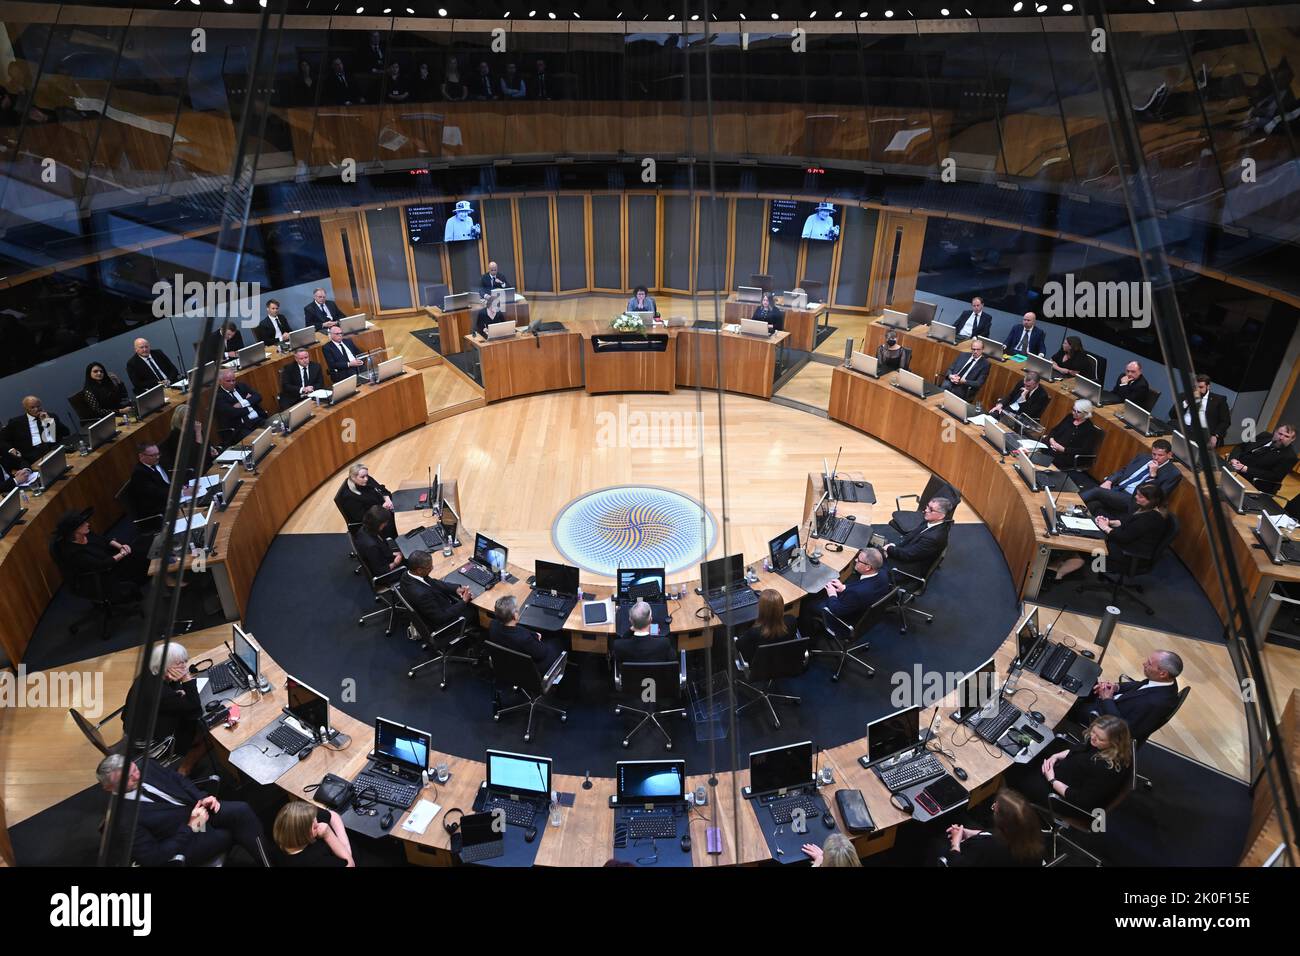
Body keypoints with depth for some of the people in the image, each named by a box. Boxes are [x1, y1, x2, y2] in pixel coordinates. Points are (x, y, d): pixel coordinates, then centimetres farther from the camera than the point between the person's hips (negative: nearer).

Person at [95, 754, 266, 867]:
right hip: (183, 842, -5)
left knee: (242, 811, -21)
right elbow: (152, 859, -20)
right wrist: (189, 827, -21)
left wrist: (203, 798, -6)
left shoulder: (146, 766, -6)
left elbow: (178, 780, 11)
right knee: (235, 833, -23)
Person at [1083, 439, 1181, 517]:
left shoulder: (1173, 473, 2)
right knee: (1093, 504, -27)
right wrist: (1109, 481, 1)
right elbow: (1123, 471, 21)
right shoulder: (1142, 457, 19)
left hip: (1133, 500, -5)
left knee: (1097, 492, -27)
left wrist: (1153, 475, -12)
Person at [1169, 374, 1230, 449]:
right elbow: (1172, 415, 9)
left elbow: (1225, 421, 6)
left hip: (1205, 432, -2)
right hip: (1184, 430, 2)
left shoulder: (1218, 400, 13)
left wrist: (1215, 436, -10)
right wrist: (1187, 401, -2)